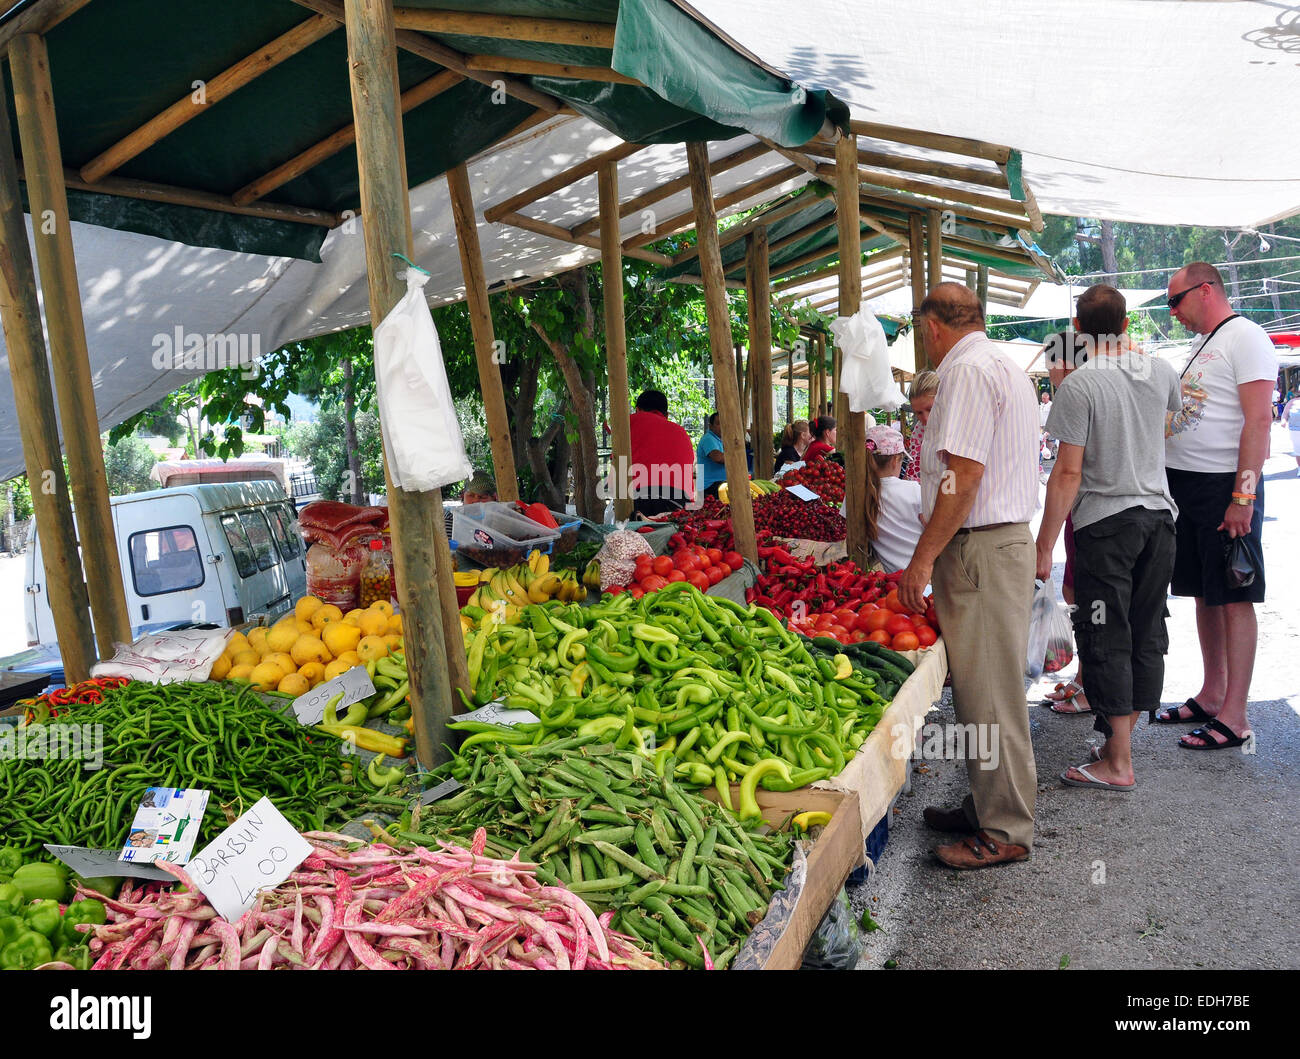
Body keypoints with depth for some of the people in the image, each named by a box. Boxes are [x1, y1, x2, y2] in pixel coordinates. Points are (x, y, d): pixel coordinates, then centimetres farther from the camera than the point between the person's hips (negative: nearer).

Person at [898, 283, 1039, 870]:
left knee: (988, 696, -2)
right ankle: (988, 805, 28)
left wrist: (923, 558, -17)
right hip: (1006, 538, 10)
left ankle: (1005, 831, 9)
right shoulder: (1004, 365, 20)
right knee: (983, 689, 16)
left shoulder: (968, 370, -13)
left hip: (981, 551, -10)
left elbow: (964, 475, -21)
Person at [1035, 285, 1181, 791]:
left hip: (1106, 522, -6)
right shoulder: (1160, 372, 5)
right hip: (1159, 513, 6)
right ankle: (1123, 734, 26)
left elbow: (1068, 472, -16)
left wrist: (1045, 545, -11)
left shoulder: (1079, 384, -14)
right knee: (1147, 636, 13)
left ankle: (1118, 764, 4)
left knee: (1107, 642, -1)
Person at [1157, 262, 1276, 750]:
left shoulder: (1246, 337, -8)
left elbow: (1258, 421, -17)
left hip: (1226, 486, -9)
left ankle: (1234, 718, 0)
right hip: (1188, 485, 9)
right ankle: (1211, 695, 23)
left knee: (1234, 598, -5)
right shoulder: (1204, 345, 20)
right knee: (1204, 595, 13)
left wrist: (1243, 496, -22)